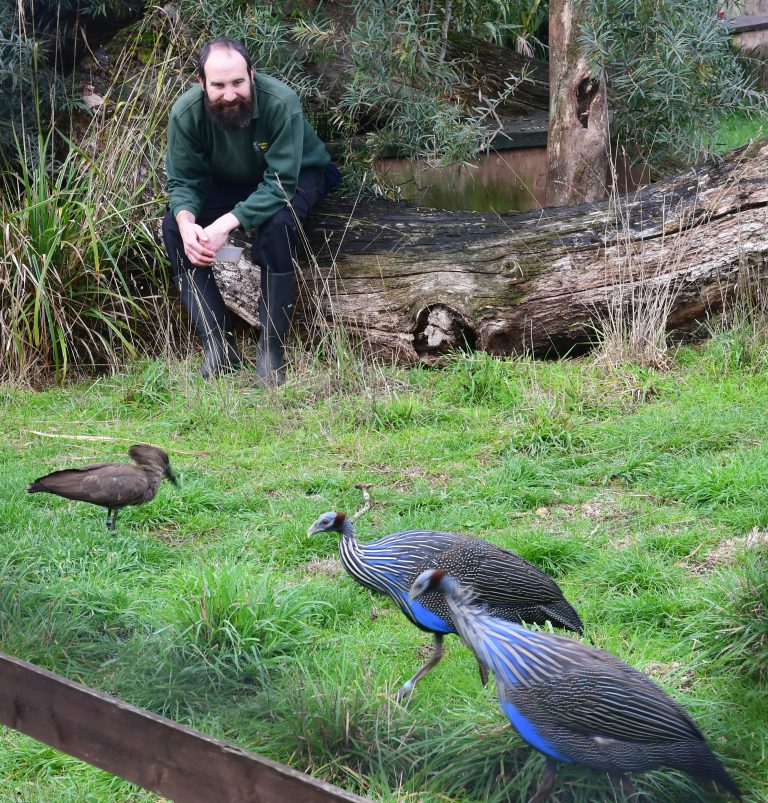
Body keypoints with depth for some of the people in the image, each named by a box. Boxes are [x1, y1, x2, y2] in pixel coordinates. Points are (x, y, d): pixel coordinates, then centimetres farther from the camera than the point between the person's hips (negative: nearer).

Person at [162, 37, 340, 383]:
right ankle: (218, 344, -15)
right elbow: (183, 182, -14)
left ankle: (272, 347, -23)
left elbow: (280, 185, -35)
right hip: (228, 182, 4)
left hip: (296, 174, -4)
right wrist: (186, 222, -38)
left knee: (278, 223, -37)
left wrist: (226, 224, -45)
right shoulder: (186, 112, -23)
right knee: (173, 226, -20)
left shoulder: (280, 102, -34)